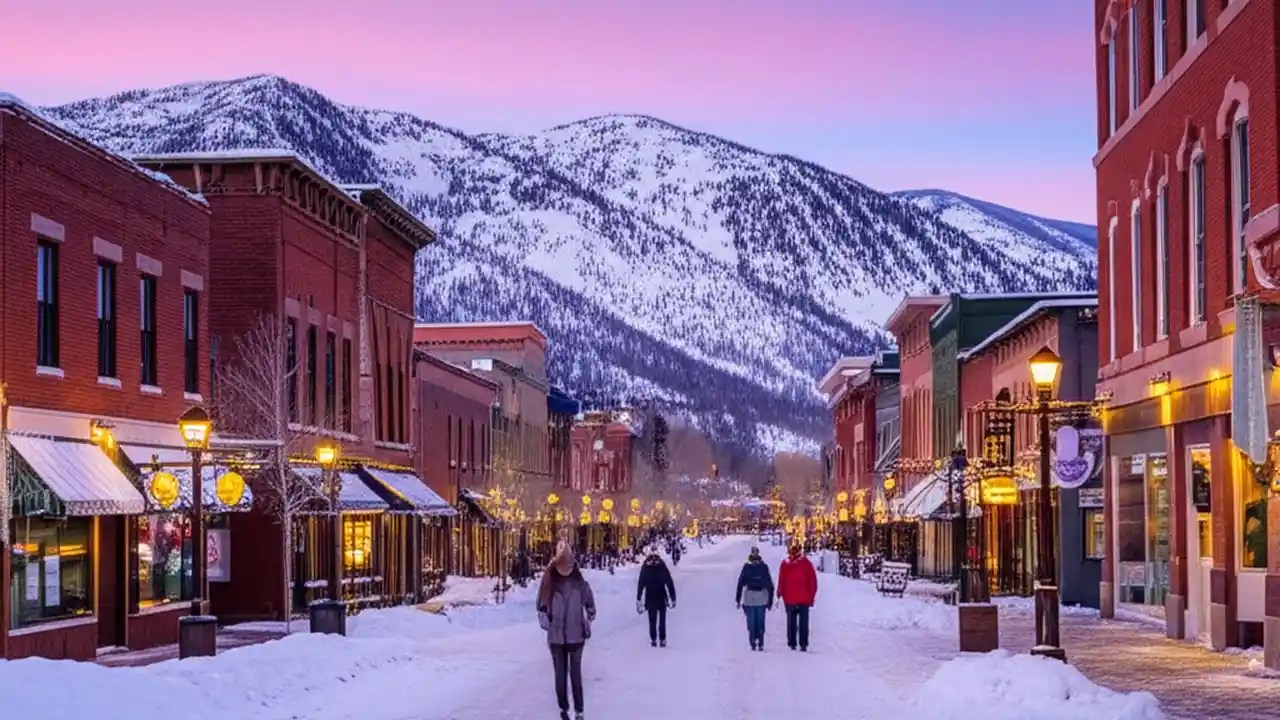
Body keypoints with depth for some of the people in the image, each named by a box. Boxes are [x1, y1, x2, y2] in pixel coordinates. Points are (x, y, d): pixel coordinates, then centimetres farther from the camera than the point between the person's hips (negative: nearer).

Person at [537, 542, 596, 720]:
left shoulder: (581, 583, -6)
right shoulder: (549, 583, -5)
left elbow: (590, 605, 7)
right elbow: (541, 605, 6)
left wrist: (588, 625, 4)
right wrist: (545, 623, -3)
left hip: (576, 635, -1)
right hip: (556, 636, 1)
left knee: (575, 673, -1)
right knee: (560, 674, 9)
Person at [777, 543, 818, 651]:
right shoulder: (806, 563, -4)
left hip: (789, 599, 0)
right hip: (804, 599, 0)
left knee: (791, 622, 8)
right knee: (803, 622, 2)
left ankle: (792, 643, 7)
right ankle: (803, 645, -1)